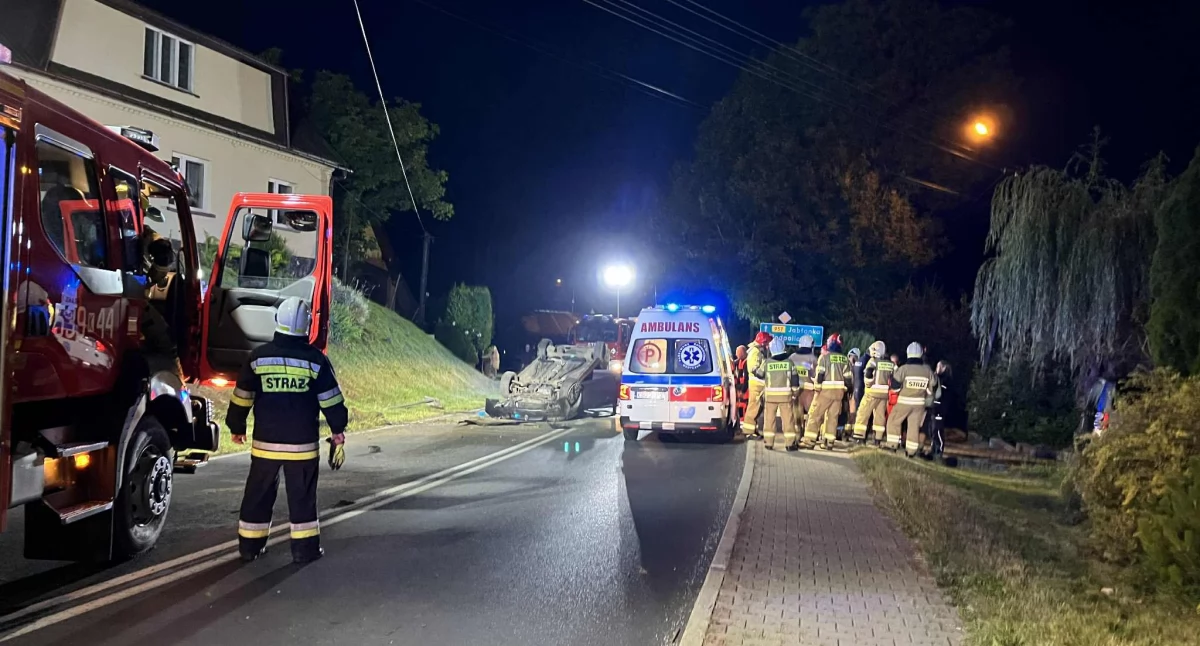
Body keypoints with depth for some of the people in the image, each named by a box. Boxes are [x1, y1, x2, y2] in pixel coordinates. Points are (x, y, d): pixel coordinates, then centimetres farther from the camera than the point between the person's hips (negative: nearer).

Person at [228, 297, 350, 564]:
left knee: (258, 494, 12)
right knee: (302, 497, 6)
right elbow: (332, 401, -4)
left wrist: (237, 427, 19)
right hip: (302, 443, -2)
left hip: (265, 442, 2)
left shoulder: (258, 356, -2)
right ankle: (305, 548, 7)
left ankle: (250, 545, 17)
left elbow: (242, 397, 5)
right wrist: (338, 432, 6)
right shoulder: (315, 359, -7)